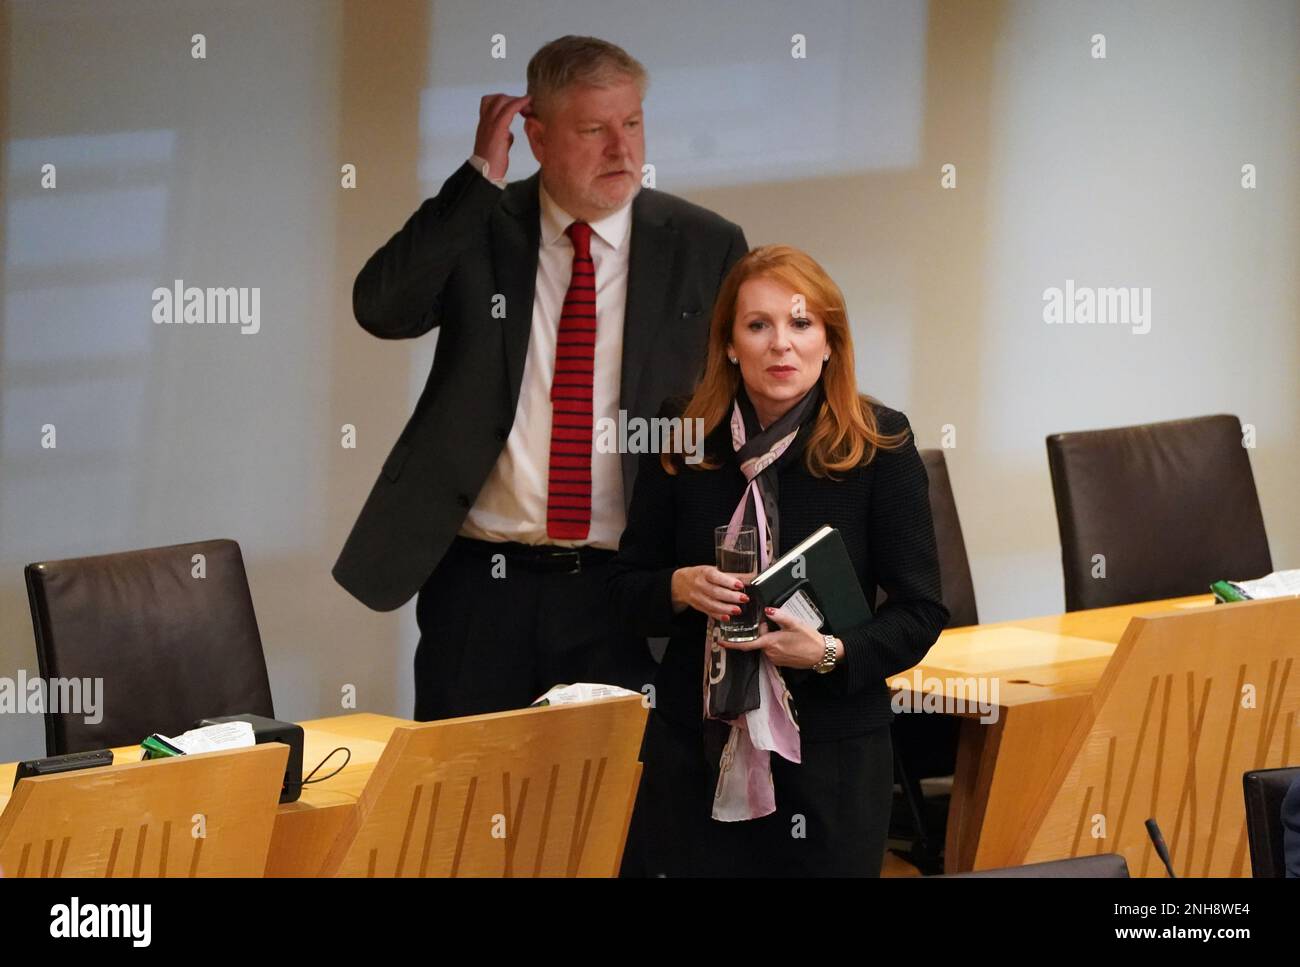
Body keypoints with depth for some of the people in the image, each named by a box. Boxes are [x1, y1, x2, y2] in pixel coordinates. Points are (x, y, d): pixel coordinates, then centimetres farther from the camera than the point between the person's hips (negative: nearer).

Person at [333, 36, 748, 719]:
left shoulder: (705, 248, 3)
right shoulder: (477, 229, 4)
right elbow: (382, 310, -13)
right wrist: (481, 176, -14)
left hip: (625, 588, 0)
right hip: (480, 583, 0)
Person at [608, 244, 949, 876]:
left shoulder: (880, 446, -6)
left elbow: (921, 611, -4)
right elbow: (625, 588, 9)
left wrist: (831, 653, -21)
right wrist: (681, 589, -13)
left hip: (832, 755, -2)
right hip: (693, 751, 2)